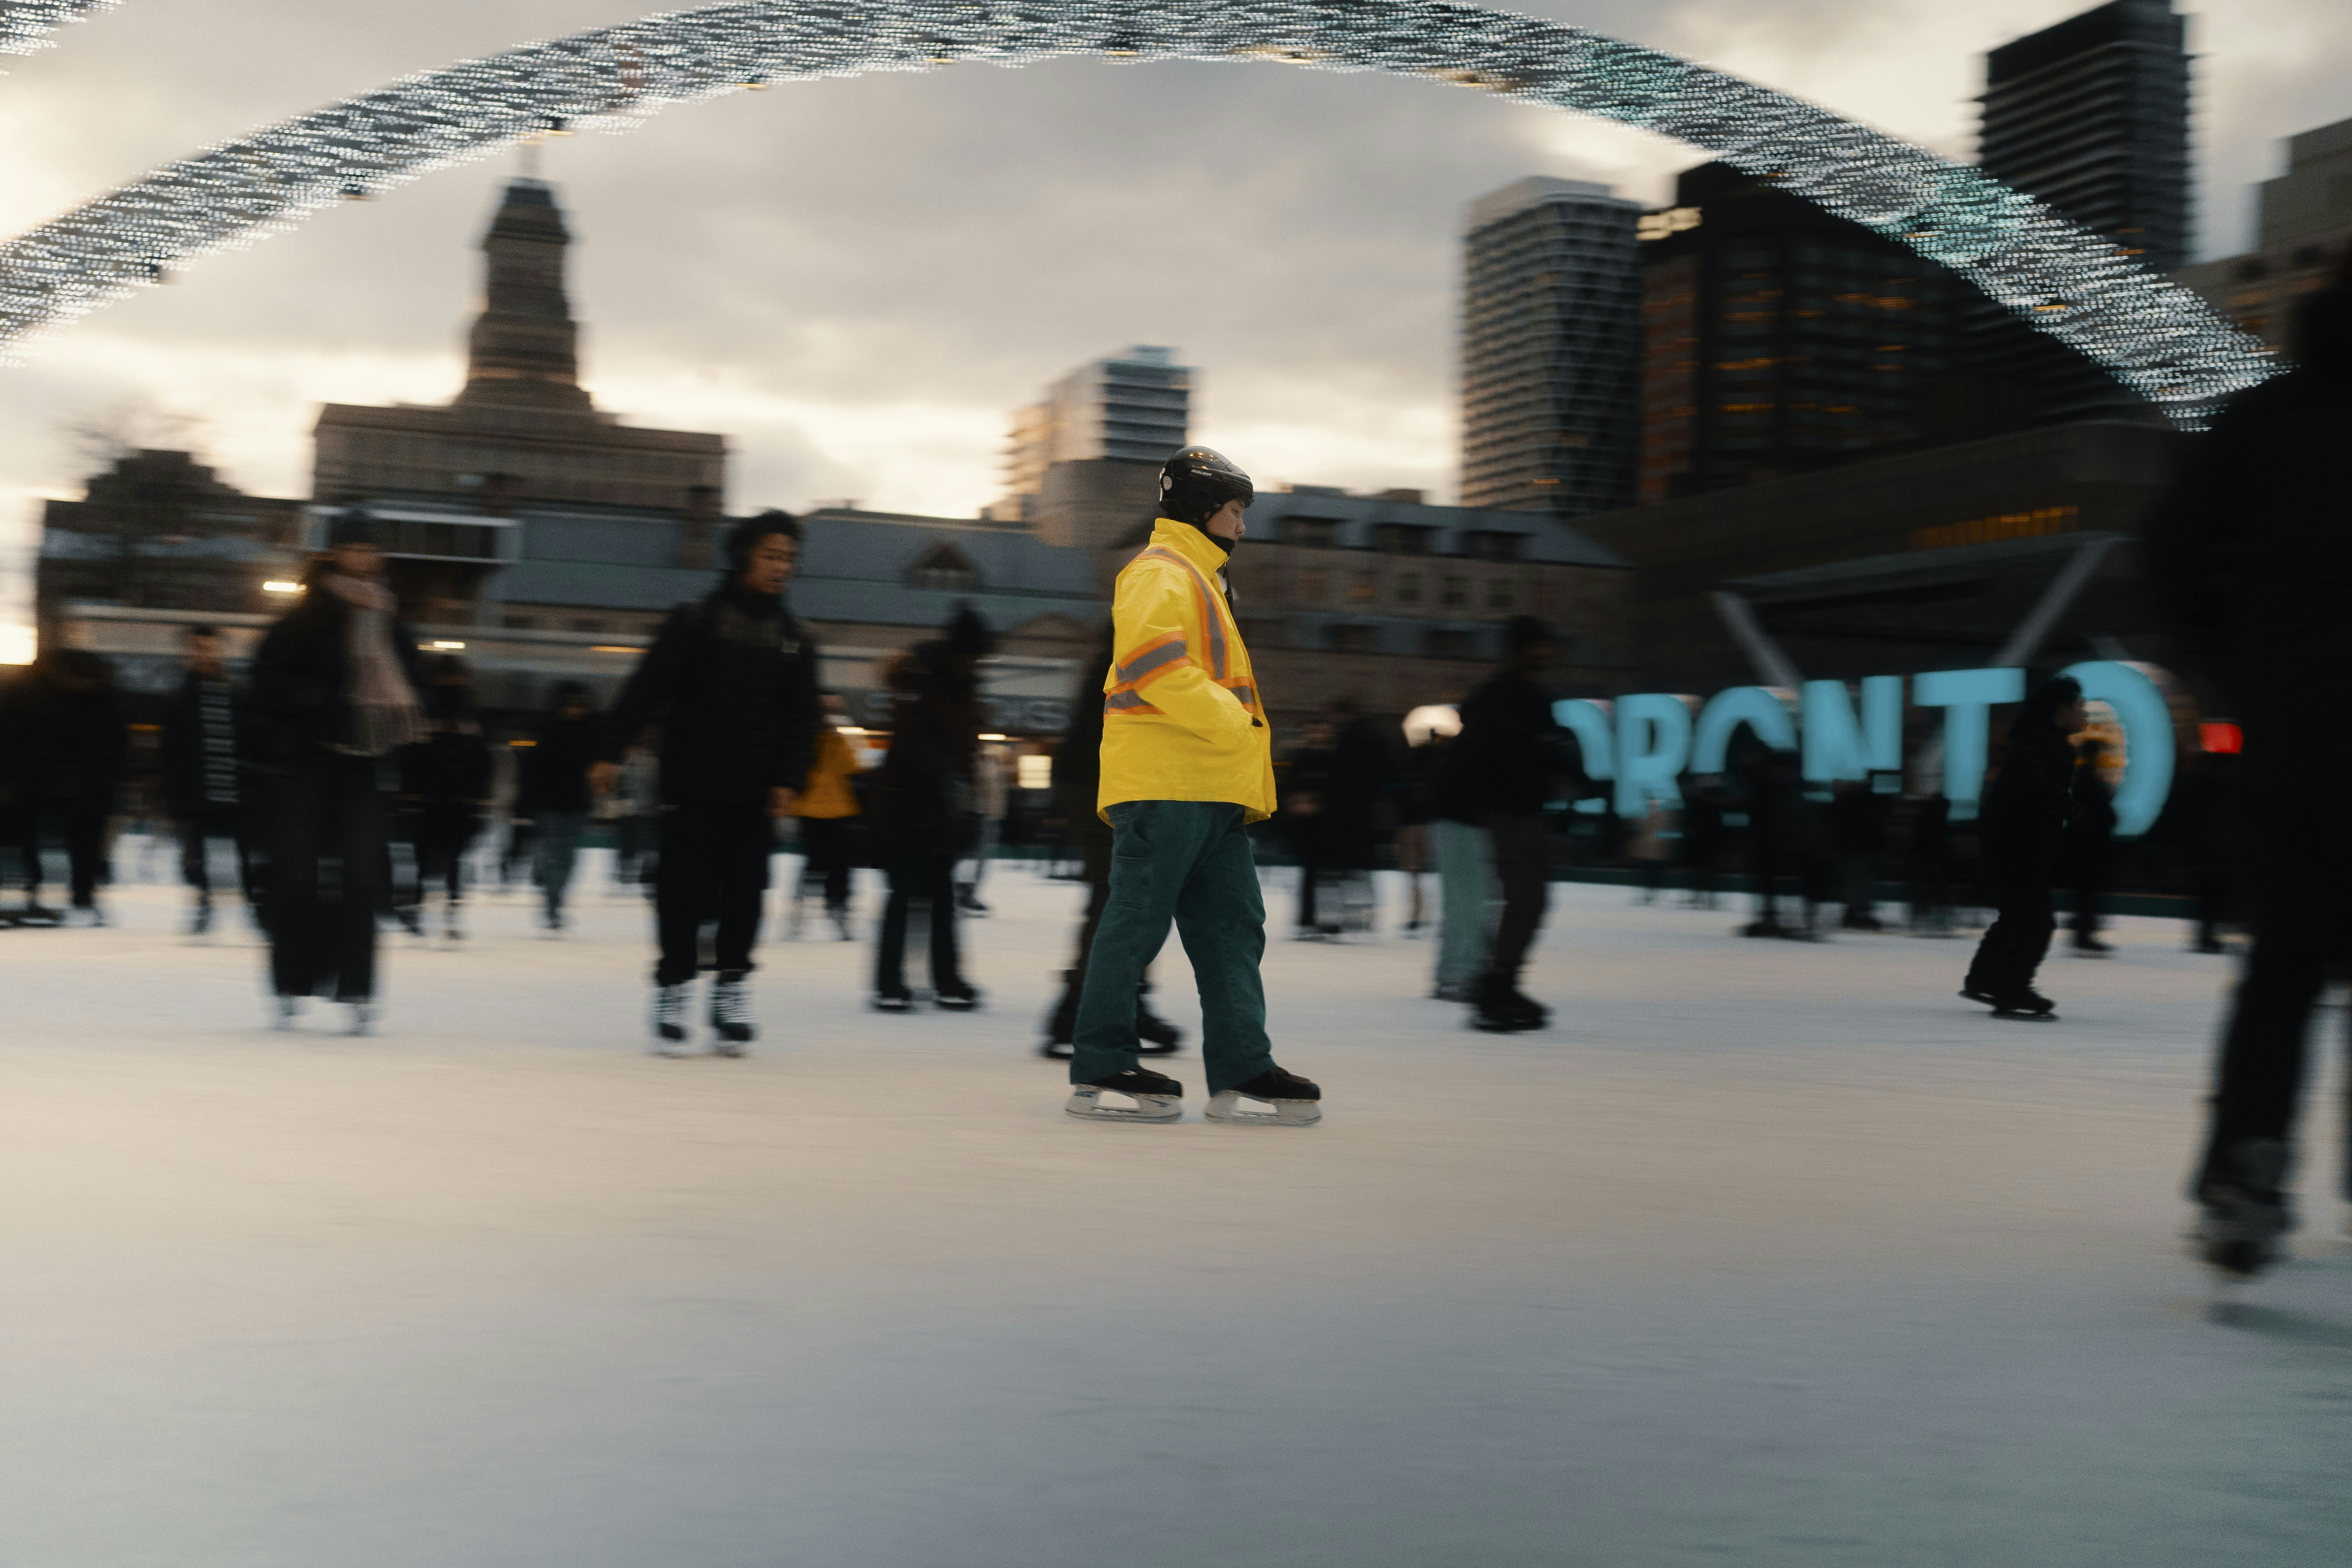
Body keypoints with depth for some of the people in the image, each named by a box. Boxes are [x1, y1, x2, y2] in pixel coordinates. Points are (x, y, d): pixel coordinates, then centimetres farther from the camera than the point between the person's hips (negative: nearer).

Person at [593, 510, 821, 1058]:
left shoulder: (794, 640, 10)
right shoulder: (696, 621, -1)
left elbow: (802, 719, 9)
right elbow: (645, 689, -3)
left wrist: (789, 779, -4)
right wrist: (611, 754, -8)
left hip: (755, 797, 3)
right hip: (692, 788, -3)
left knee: (745, 895, 3)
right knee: (684, 893, -2)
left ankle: (733, 994, 12)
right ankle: (673, 994, 7)